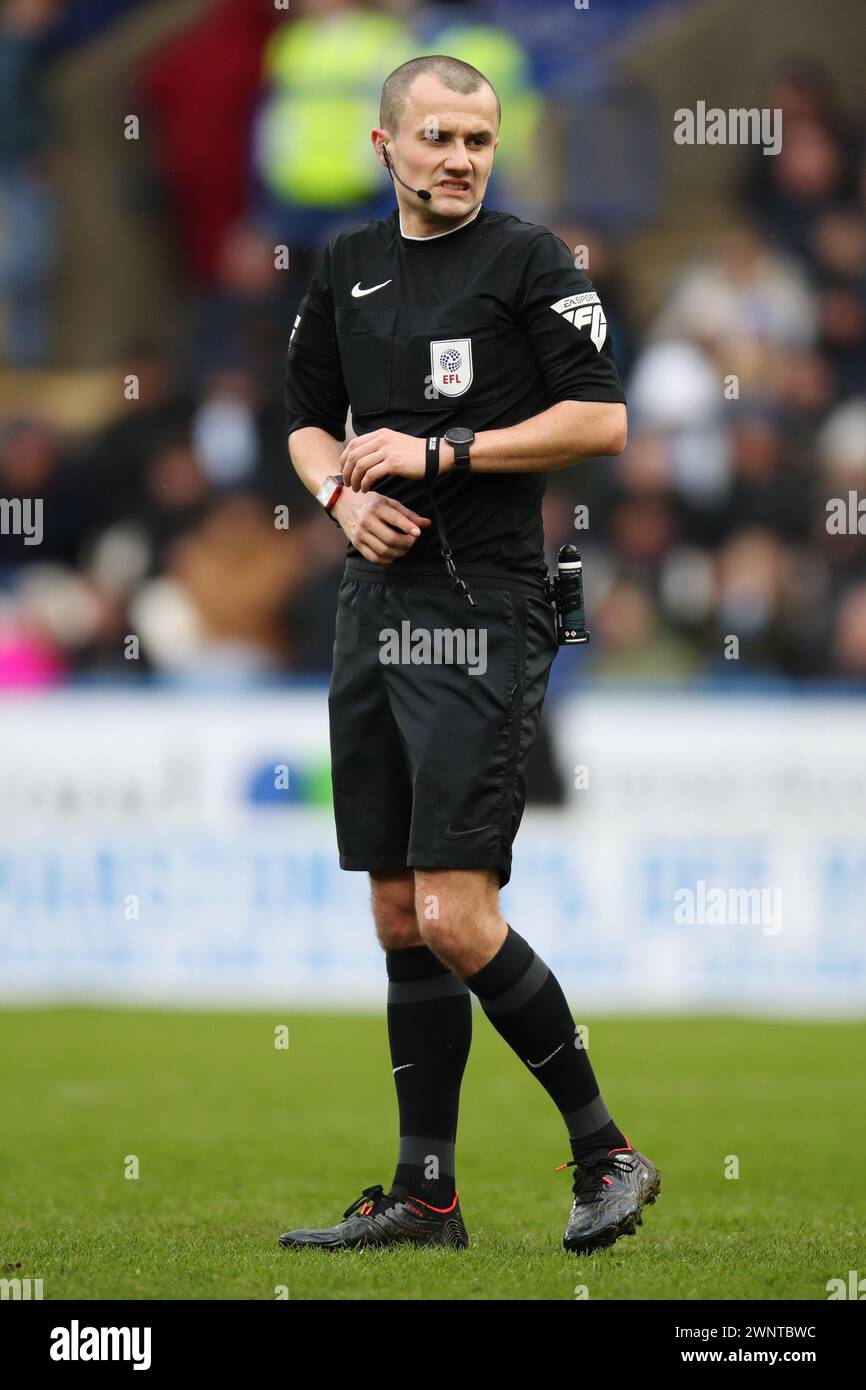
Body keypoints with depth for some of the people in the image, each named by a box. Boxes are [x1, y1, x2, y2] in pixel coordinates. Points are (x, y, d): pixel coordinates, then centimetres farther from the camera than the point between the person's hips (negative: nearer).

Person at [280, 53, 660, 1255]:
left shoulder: (529, 260, -4)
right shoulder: (348, 267, 13)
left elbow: (603, 421, -9)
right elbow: (308, 420, 24)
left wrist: (440, 452, -13)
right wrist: (343, 495, 2)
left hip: (481, 615, -7)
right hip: (376, 610, 7)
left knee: (454, 919, -14)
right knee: (398, 920, 8)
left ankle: (605, 1152, 0)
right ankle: (424, 1196, 13)